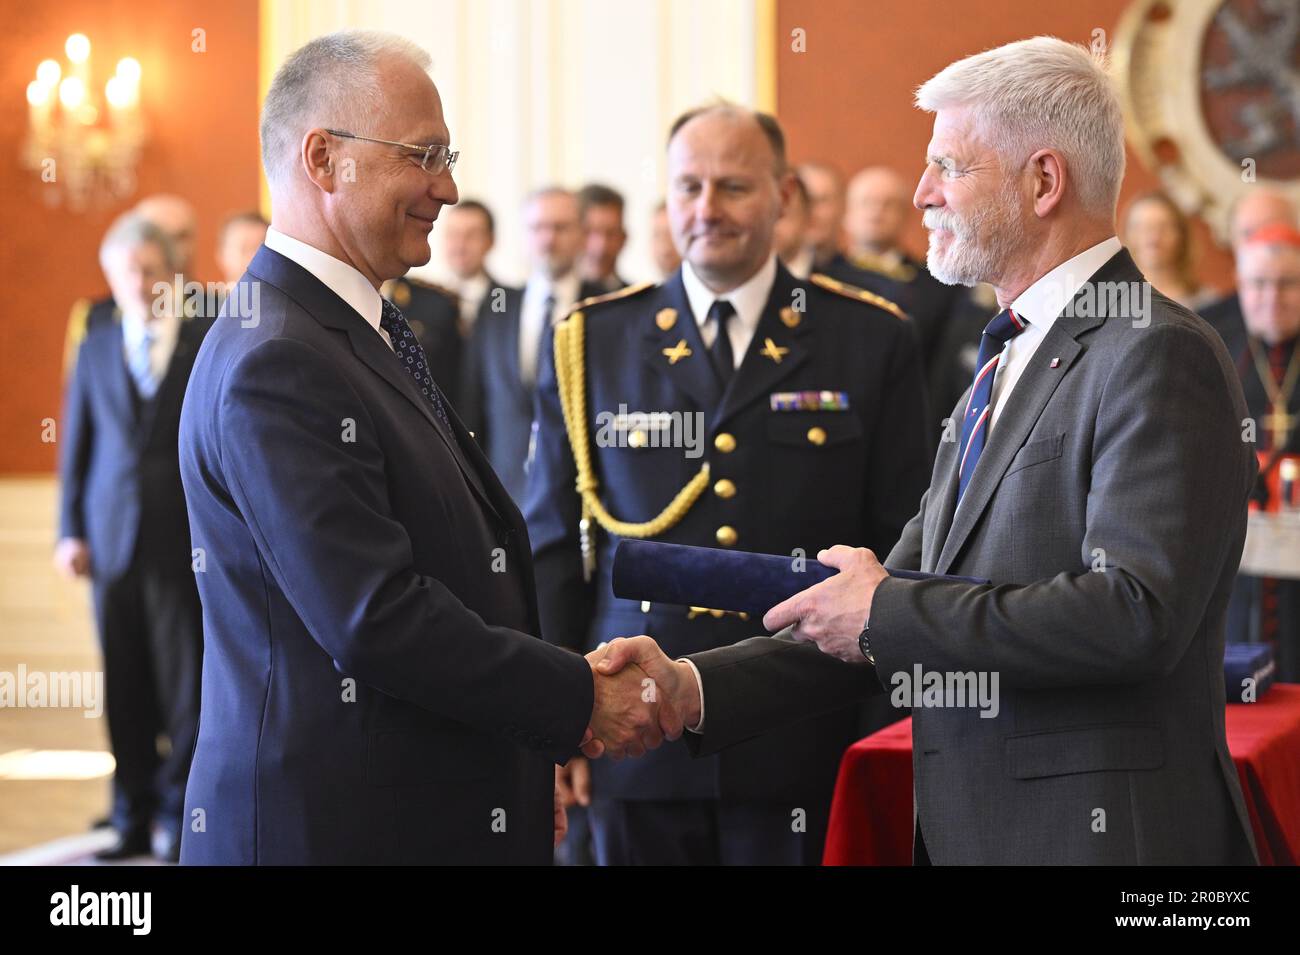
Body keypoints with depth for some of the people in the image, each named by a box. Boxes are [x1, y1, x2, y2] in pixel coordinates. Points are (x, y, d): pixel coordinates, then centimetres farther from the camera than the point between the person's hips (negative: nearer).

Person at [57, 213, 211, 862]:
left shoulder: (211, 345, 1)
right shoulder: (95, 350, 11)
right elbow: (77, 447, 13)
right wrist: (71, 531, 5)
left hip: (186, 541, -3)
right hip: (113, 540, 3)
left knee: (186, 685, -1)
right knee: (126, 690, 7)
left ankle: (180, 816, 8)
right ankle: (133, 819, 16)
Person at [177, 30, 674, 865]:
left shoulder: (367, 334, 14)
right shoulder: (274, 365, -18)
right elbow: (377, 621, -23)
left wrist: (529, 757, 11)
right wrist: (582, 701, -15)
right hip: (334, 826, -9)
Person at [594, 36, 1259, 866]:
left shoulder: (1159, 356, -13)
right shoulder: (1002, 366, 16)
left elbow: (1136, 614, -25)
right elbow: (892, 624, 12)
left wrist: (884, 611, -16)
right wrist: (692, 689, -1)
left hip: (1103, 831, -8)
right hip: (968, 828, 8)